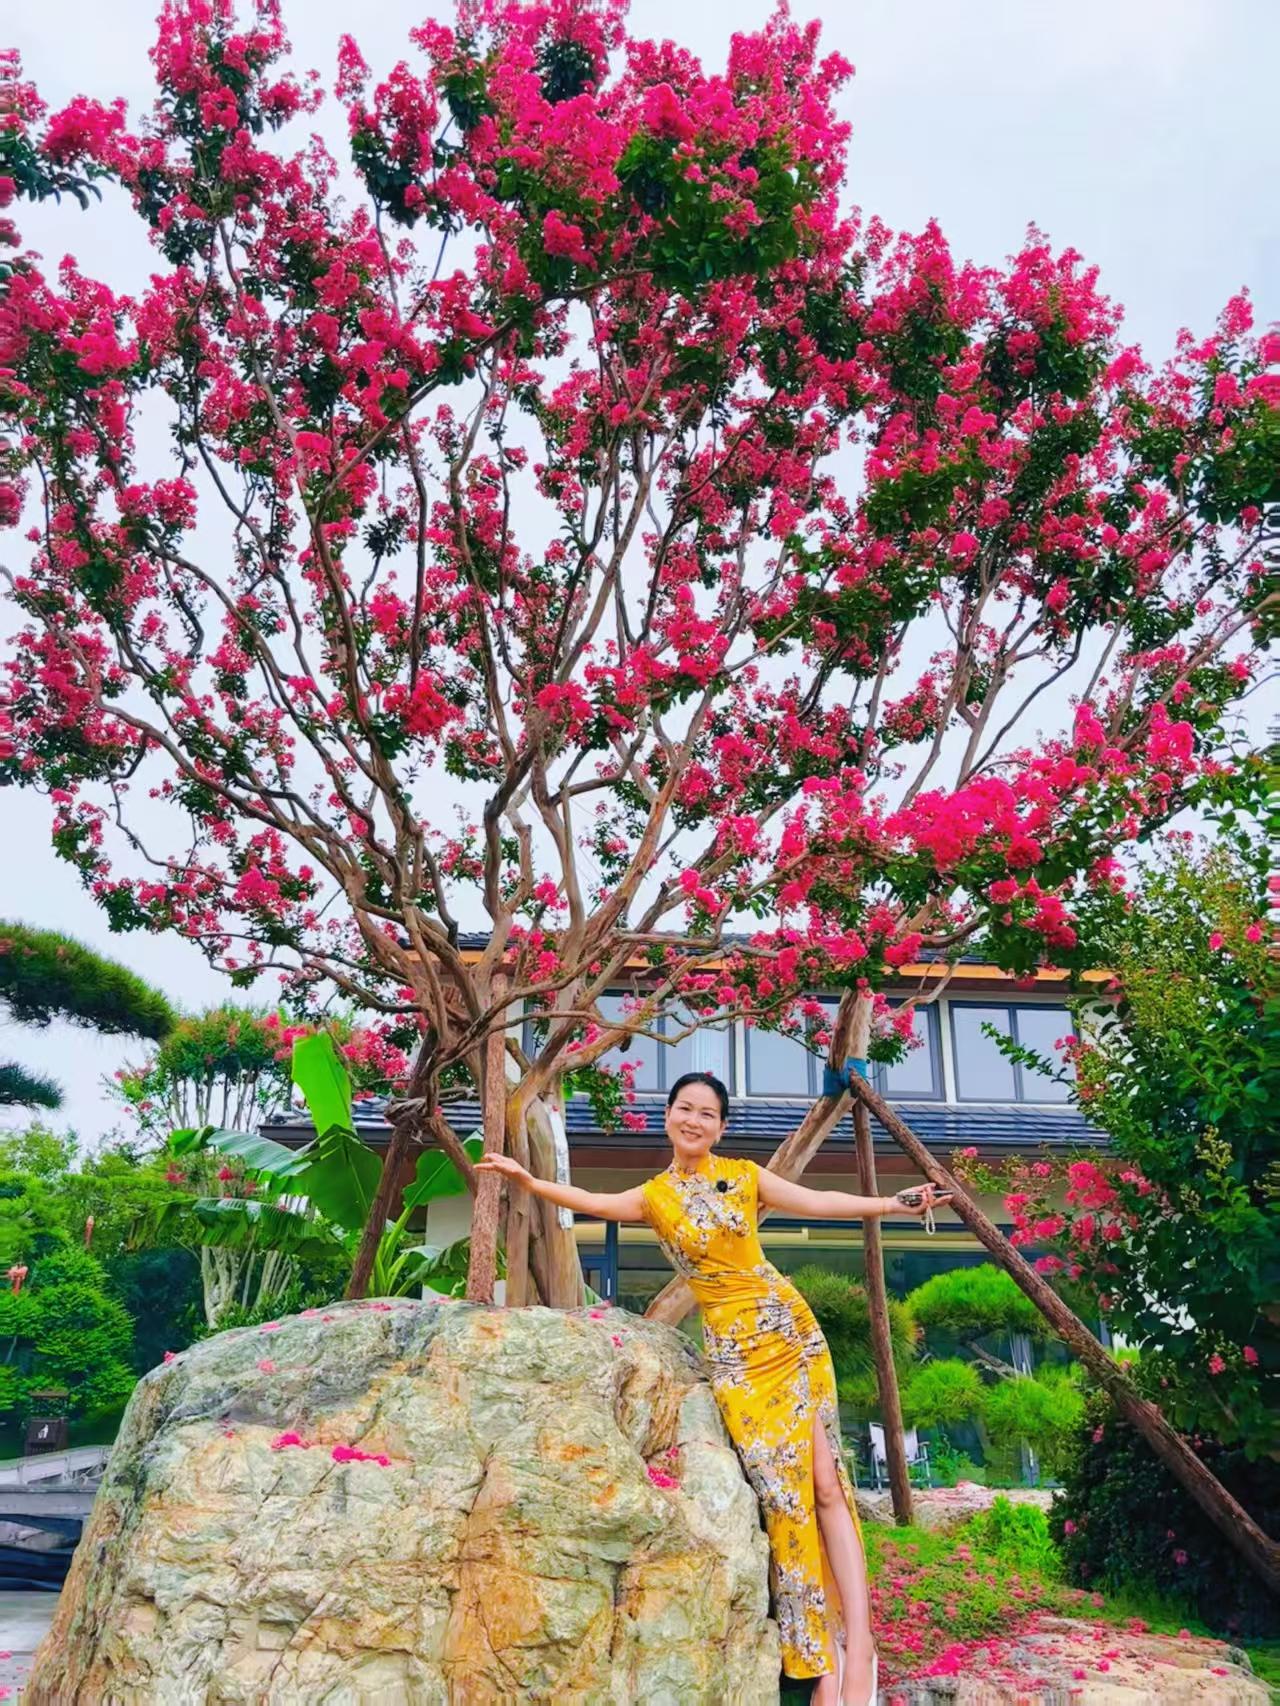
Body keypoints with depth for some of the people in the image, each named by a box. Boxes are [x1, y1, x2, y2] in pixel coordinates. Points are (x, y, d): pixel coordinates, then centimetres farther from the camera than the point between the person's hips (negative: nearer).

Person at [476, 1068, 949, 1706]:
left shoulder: (744, 1175, 5)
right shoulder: (654, 1198, 5)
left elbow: (816, 1202, 4)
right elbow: (591, 1202, -8)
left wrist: (895, 1203, 0)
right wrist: (528, 1180, -20)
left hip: (789, 1329, 0)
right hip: (733, 1348, 0)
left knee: (825, 1481, -8)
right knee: (782, 1489, -9)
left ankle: (858, 1649, -7)